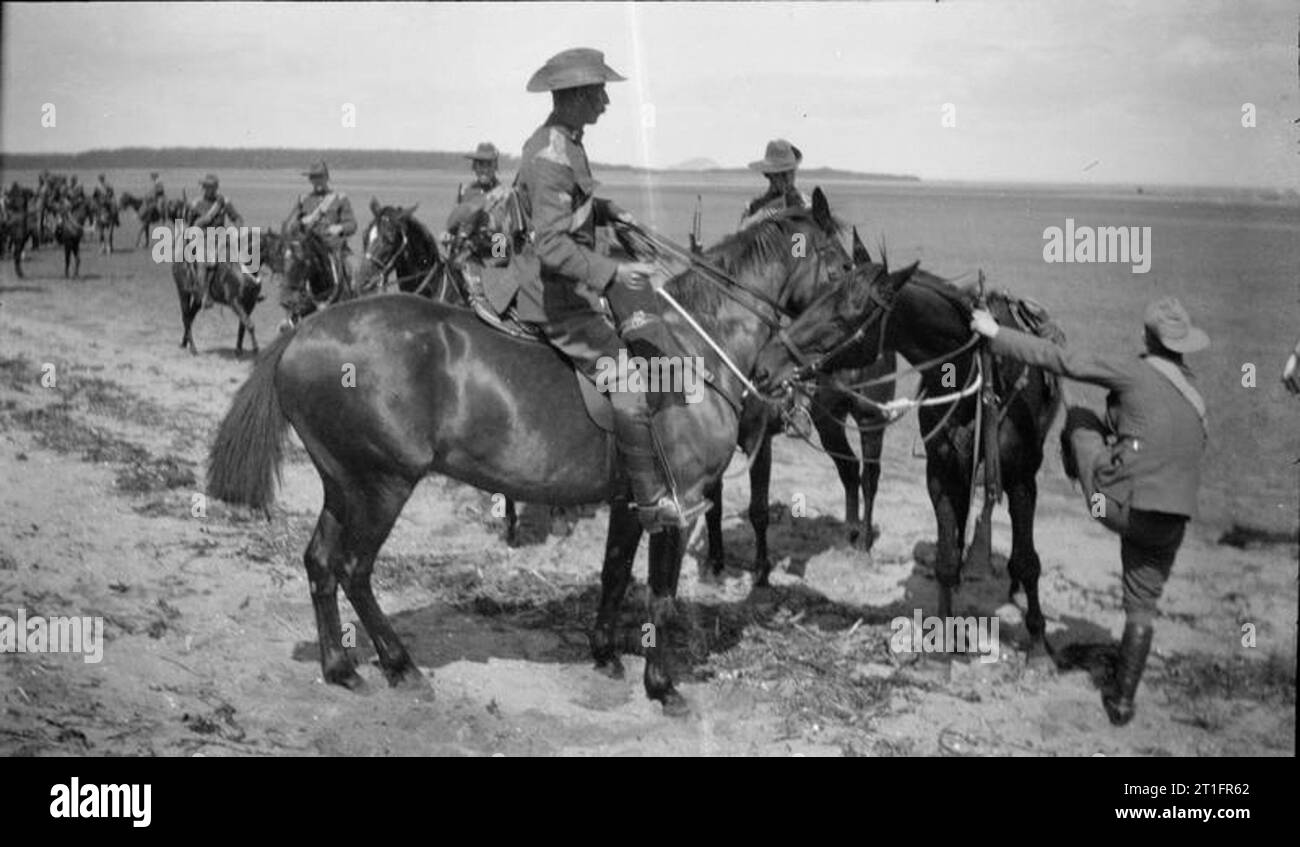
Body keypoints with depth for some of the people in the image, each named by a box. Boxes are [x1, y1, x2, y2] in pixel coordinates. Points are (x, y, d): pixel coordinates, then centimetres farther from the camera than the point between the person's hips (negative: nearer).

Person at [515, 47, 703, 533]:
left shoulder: (563, 145, 9)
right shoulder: (551, 159, -23)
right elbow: (550, 245, -32)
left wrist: (607, 211, 13)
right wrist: (612, 273, -37)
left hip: (573, 288, 11)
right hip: (557, 301, -10)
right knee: (628, 386, -11)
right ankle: (652, 502, -6)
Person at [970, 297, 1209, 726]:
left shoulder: (1135, 373, -7)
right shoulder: (1195, 393, 14)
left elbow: (1064, 361, -11)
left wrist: (998, 335, -7)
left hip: (1119, 507, -5)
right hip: (1170, 523, 5)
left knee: (1079, 418, 15)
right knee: (1142, 606, 18)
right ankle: (1122, 699, 21)